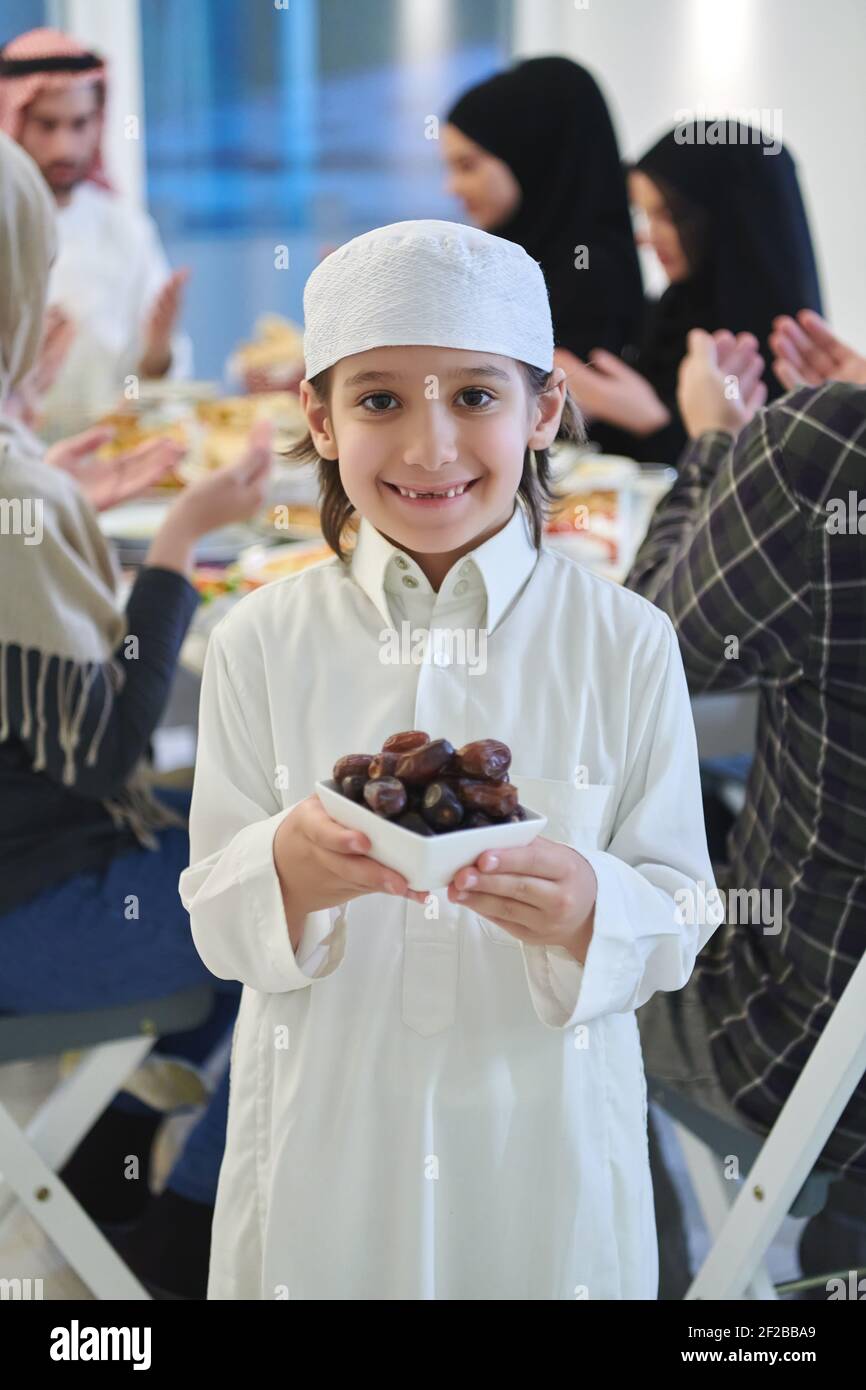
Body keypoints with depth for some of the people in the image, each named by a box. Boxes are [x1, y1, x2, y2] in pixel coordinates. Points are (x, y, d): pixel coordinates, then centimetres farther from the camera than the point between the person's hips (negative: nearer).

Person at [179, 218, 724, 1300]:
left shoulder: (627, 643, -7)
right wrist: (291, 872, -26)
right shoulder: (259, 642, -4)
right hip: (323, 1152, 1)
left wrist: (588, 911, -27)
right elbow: (215, 921, -5)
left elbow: (679, 917, -6)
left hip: (546, 1147, 0)